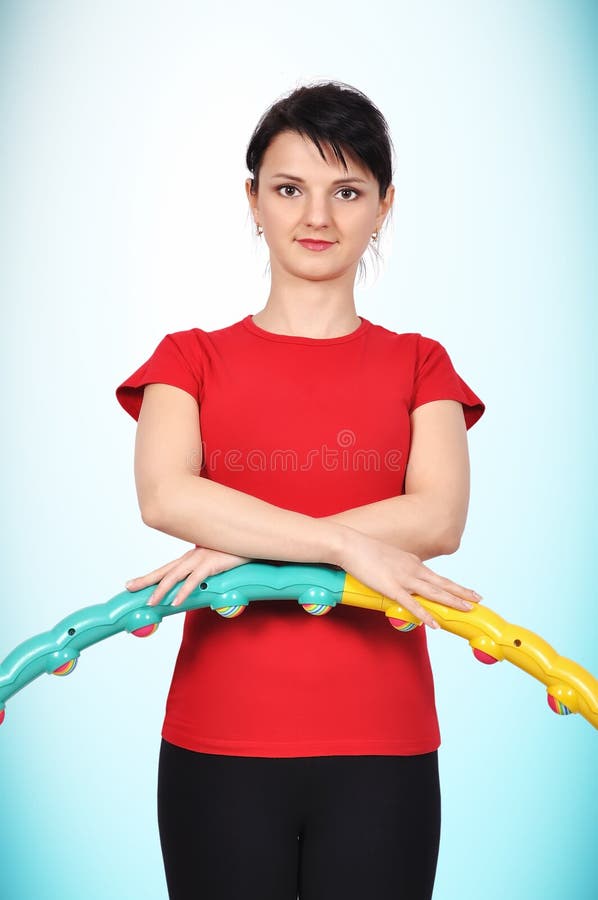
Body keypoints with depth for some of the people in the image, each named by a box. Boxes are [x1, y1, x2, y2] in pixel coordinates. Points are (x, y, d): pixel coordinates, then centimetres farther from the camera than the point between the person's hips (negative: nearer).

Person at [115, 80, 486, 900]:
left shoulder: (419, 365, 8)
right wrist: (347, 543, -18)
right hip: (219, 744, 0)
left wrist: (245, 547, -16)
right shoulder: (193, 358, 6)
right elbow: (164, 495, -13)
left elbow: (438, 519, -9)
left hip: (380, 746, 1)